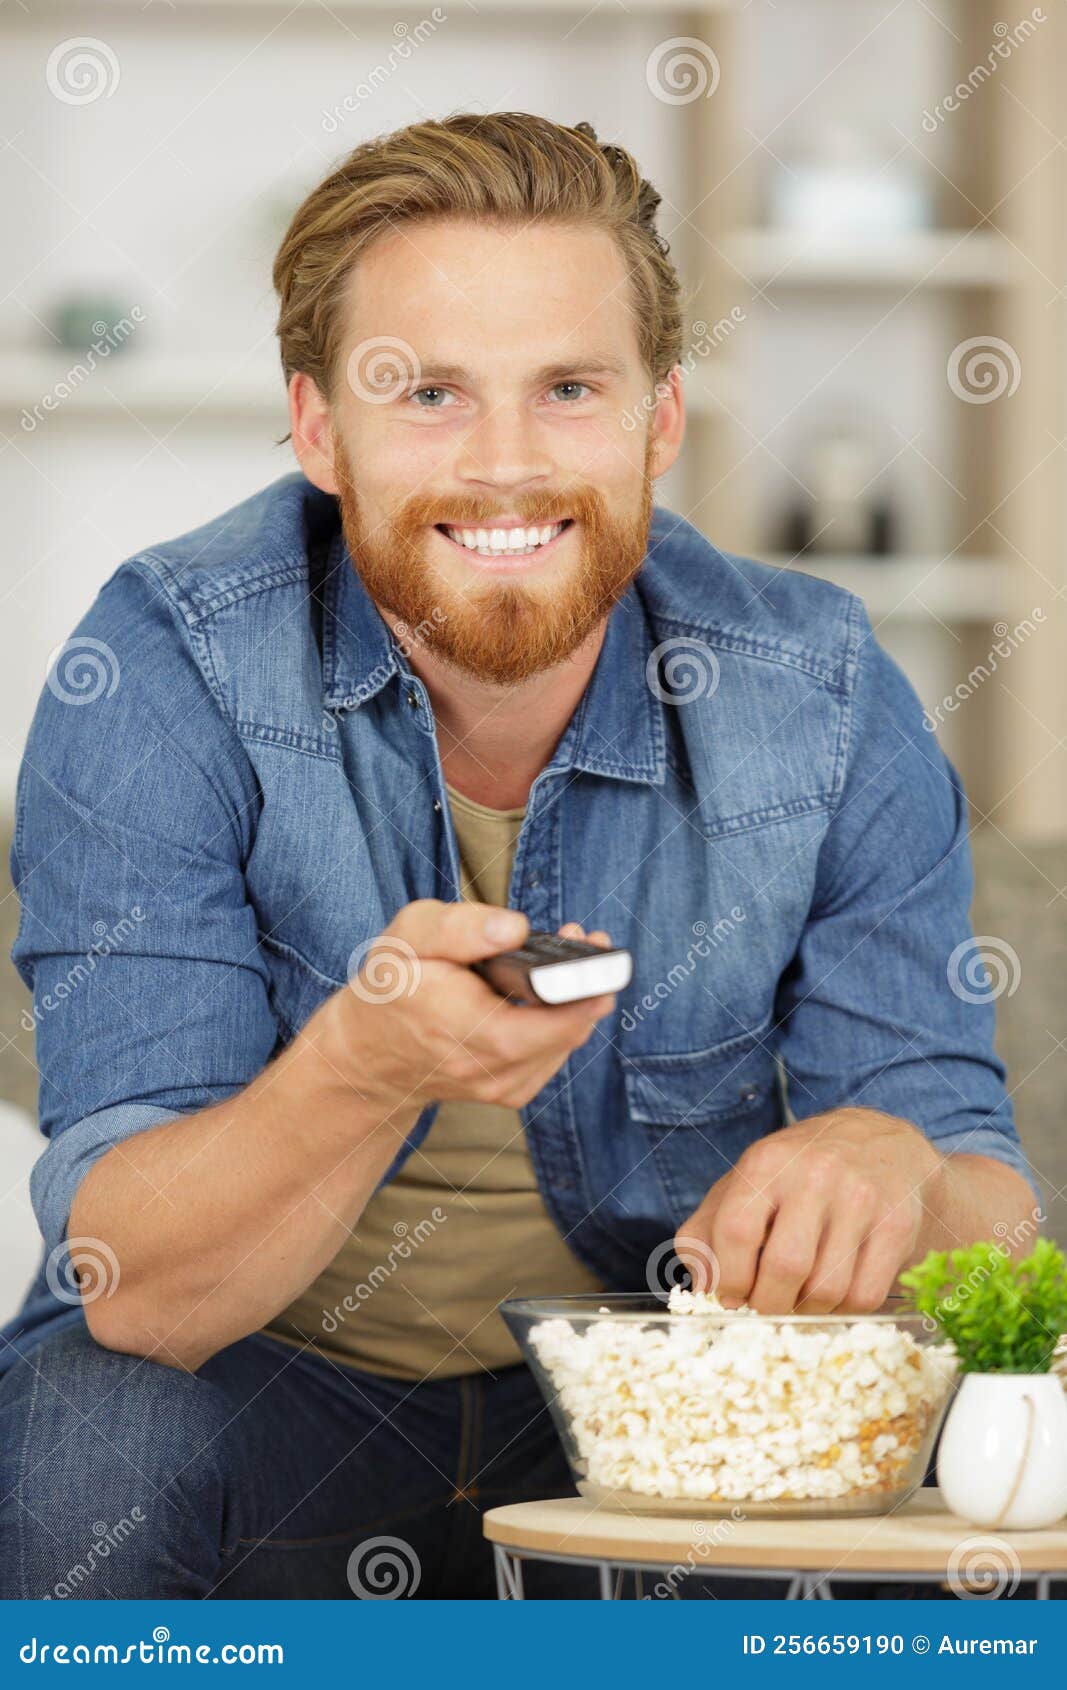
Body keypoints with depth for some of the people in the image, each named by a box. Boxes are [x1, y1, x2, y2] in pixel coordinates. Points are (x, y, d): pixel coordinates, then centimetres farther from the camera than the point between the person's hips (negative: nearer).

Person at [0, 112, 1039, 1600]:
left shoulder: (819, 699, -10)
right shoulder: (163, 676, -18)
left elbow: (989, 1226, -9)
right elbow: (135, 1292, -22)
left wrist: (895, 1173, -35)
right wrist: (365, 1074, -43)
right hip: (275, 1393, -2)